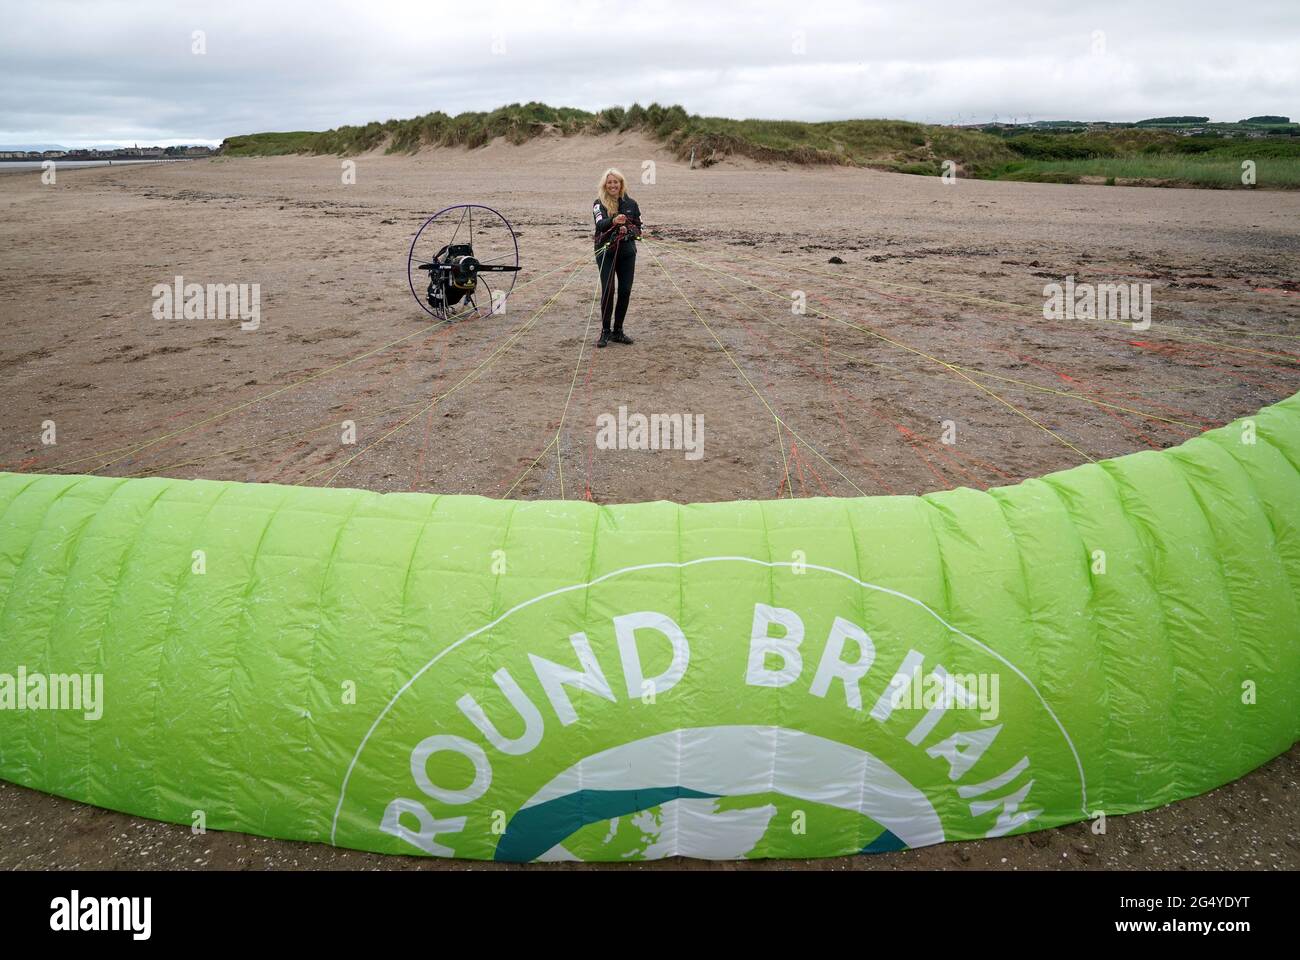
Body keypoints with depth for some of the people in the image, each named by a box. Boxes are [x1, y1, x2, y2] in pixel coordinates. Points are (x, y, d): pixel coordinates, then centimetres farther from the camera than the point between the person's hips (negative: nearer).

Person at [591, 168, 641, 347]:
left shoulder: (631, 203, 5)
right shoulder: (599, 204, -5)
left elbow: (638, 228, 9)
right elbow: (600, 224, -24)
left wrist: (628, 230, -13)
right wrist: (614, 221, -44)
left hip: (627, 253, 3)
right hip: (605, 252, -3)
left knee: (625, 291, 3)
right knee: (608, 290, -9)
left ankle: (617, 331, 15)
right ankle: (605, 331, 2)